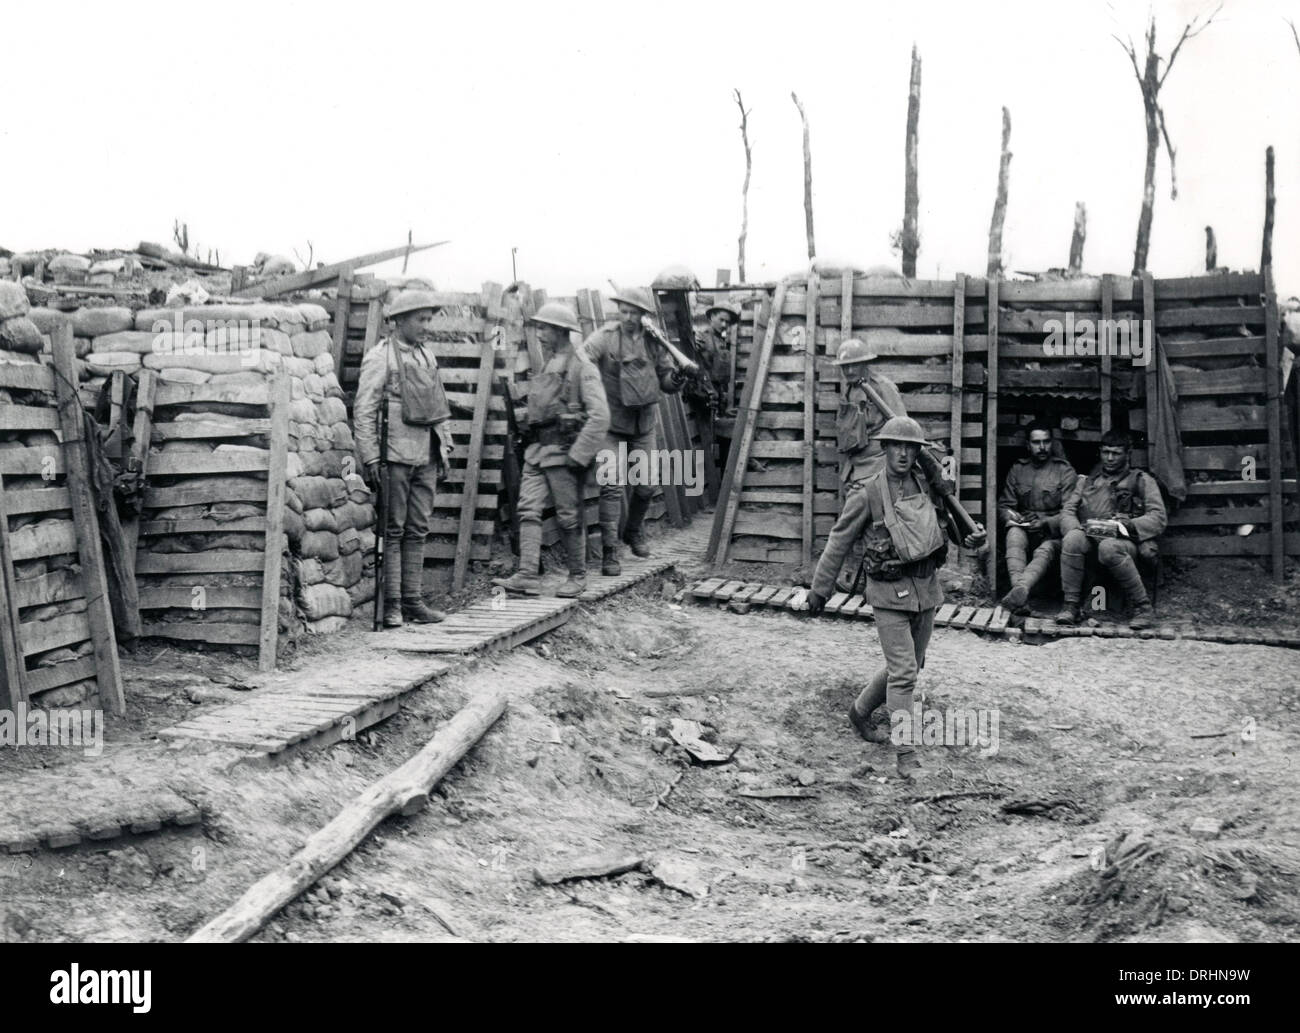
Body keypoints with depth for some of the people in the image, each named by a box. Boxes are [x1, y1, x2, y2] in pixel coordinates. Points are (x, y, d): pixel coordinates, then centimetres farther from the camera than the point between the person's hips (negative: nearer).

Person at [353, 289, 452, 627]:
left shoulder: (427, 353, 15)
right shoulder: (380, 357, -7)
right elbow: (363, 409, -10)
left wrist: (444, 448, 17)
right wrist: (369, 458, -15)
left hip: (426, 456, 7)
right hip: (395, 456, -7)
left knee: (418, 531, 8)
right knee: (393, 531, -3)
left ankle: (413, 600, 13)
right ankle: (391, 604, 2)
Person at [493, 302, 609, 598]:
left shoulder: (581, 367, -9)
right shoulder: (547, 366, 16)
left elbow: (600, 416, -17)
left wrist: (578, 454, -19)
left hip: (564, 451, -7)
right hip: (537, 450, 7)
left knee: (568, 517, 2)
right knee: (528, 510, -4)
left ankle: (578, 577, 16)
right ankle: (527, 577, -8)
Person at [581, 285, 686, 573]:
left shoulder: (653, 341, 0)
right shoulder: (605, 337, -13)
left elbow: (665, 381, 8)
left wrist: (676, 380, -15)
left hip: (644, 425, 4)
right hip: (613, 424, -4)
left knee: (646, 486, 12)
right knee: (612, 486, -12)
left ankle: (634, 532, 38)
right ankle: (609, 551, -7)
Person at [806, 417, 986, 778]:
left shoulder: (928, 485, 2)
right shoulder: (867, 494, -12)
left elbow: (950, 521, 20)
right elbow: (838, 543, -3)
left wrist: (973, 536, -1)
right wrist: (820, 589, 2)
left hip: (926, 589, 6)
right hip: (890, 592, -6)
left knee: (911, 666, 17)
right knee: (903, 672, -10)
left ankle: (861, 712, 38)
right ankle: (905, 753, -5)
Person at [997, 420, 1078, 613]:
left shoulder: (1065, 471, 5)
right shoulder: (1018, 469, 15)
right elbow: (1003, 505, 17)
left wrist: (1045, 523, -20)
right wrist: (1010, 515, -8)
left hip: (1053, 532, -2)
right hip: (1024, 529, 3)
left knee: (1045, 551, -36)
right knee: (1014, 533, -34)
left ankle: (1021, 589, -65)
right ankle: (1018, 589, -55)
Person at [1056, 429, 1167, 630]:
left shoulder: (1142, 481, 14)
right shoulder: (1086, 481, 26)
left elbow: (1159, 519, 1)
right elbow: (1067, 511, 15)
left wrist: (1122, 527, -14)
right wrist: (1077, 528, -10)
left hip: (1126, 542, -3)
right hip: (1091, 539, 3)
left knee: (1108, 547, -39)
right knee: (1072, 538, -32)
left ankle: (1142, 607, -23)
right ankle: (1070, 605, -26)